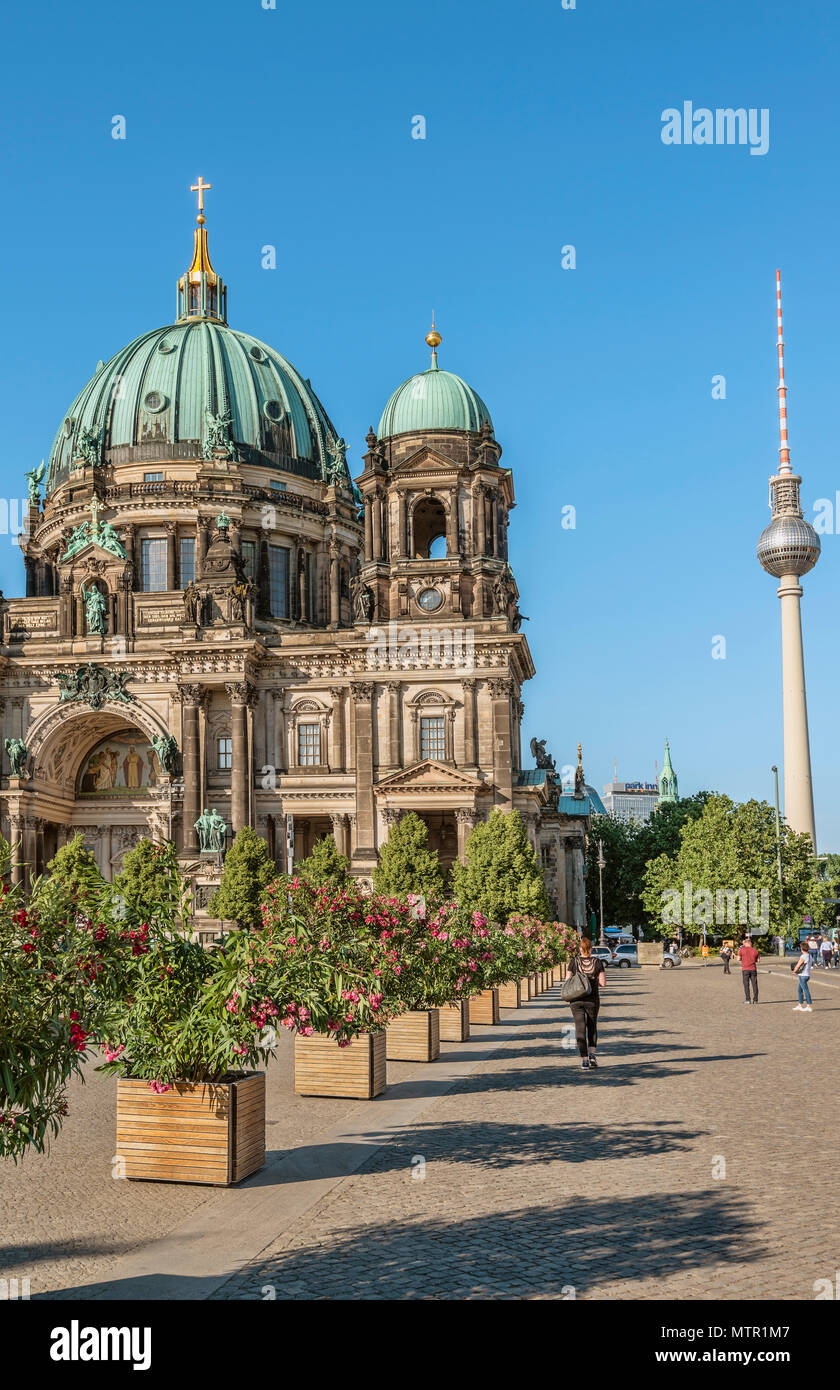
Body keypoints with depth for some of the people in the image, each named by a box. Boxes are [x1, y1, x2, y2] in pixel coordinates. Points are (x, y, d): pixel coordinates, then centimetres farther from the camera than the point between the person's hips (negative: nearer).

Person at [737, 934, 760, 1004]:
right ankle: (755, 1000, 4)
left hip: (745, 969, -2)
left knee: (746, 985, 2)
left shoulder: (741, 950, -4)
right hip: (753, 969, 2)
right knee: (754, 984, 6)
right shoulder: (755, 951, 3)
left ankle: (747, 999, -3)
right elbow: (758, 960, 7)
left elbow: (738, 959, 1)